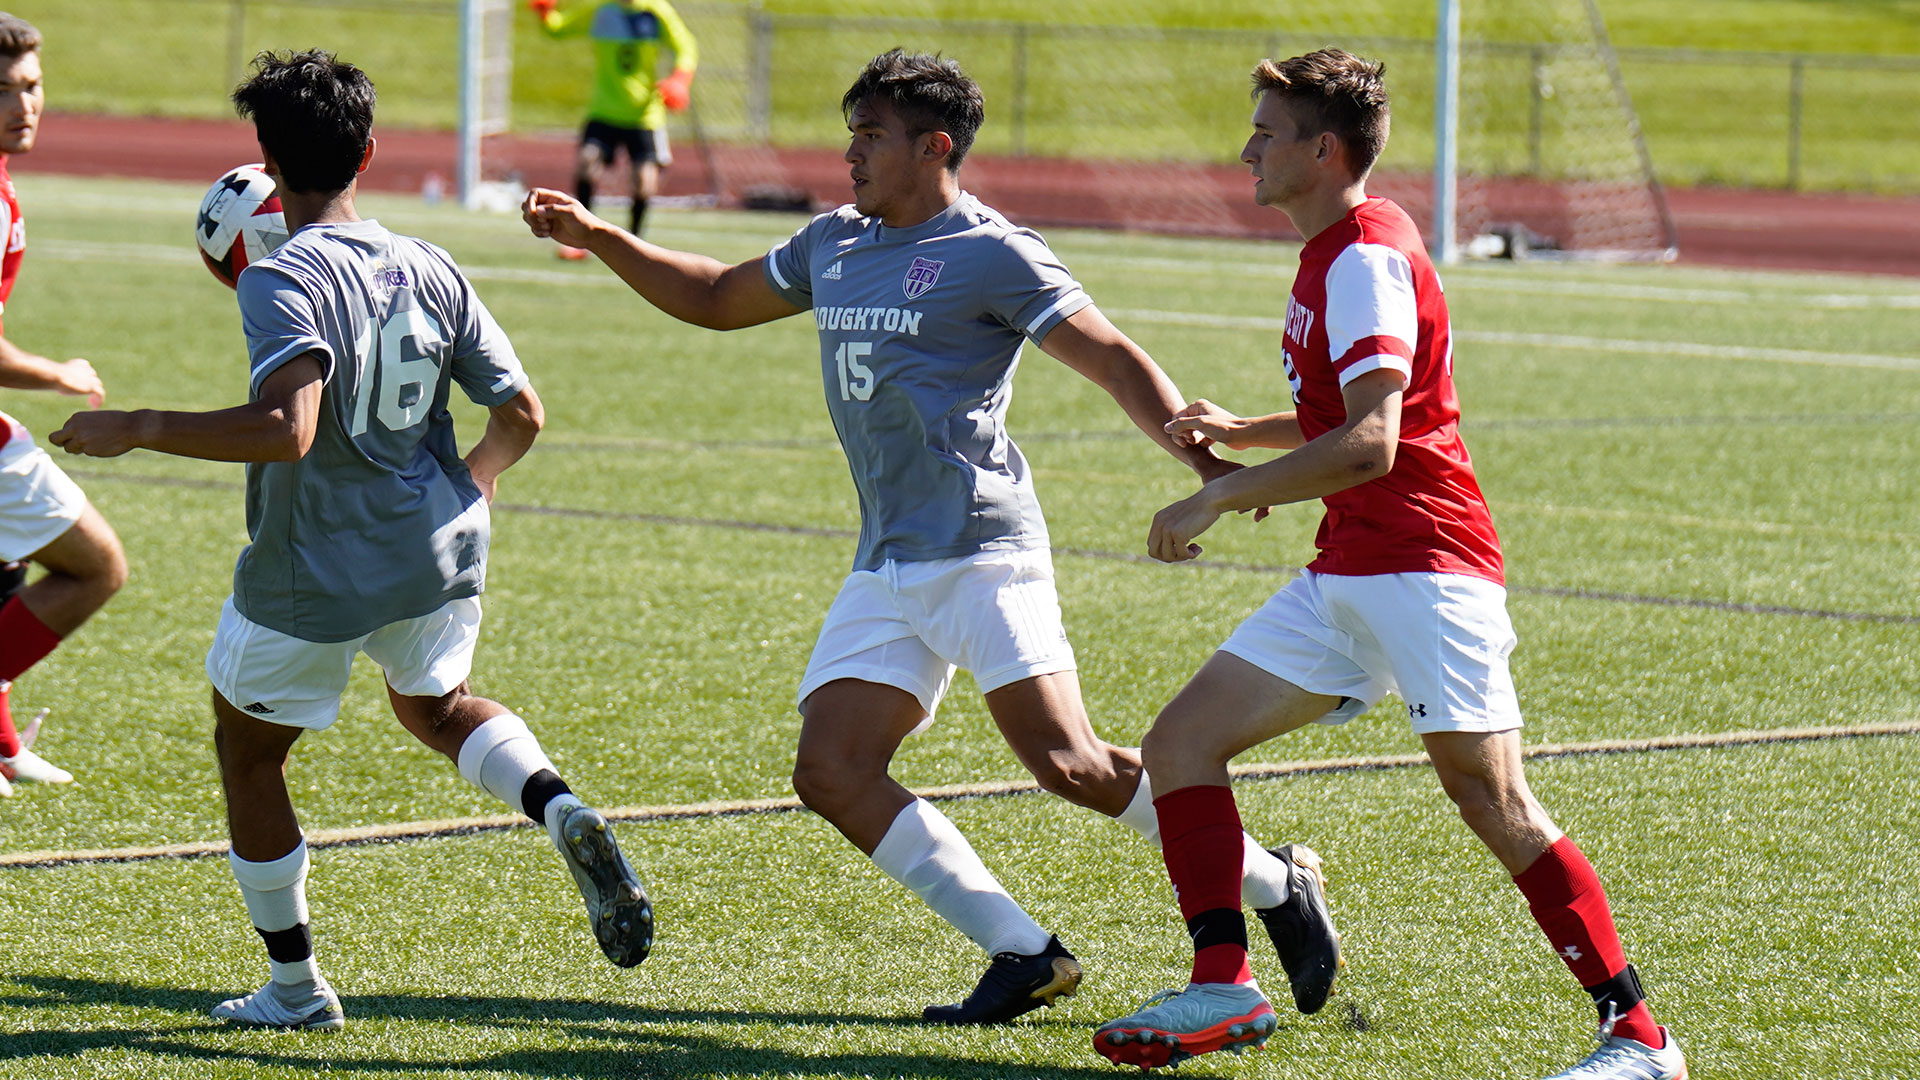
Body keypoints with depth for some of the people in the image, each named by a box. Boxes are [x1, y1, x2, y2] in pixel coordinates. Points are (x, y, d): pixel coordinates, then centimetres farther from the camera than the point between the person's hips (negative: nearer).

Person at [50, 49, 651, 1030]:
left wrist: (137, 428, -27)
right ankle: (560, 811, 3)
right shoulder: (431, 271, -1)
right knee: (431, 703, 33)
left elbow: (285, 430, -34)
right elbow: (520, 413, 3)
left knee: (246, 751, 18)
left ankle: (294, 987, 25)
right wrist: (474, 480, 23)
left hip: (311, 579, -6)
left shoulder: (282, 281, -20)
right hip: (438, 552, 6)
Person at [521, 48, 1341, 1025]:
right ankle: (1024, 956, -6)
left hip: (982, 551, -8)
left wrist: (1208, 463, -20)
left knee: (1068, 766, -17)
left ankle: (1273, 882, 1)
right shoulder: (834, 245, 18)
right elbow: (716, 299, 32)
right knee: (831, 774, -7)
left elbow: (1114, 361, -7)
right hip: (884, 568, 8)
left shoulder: (991, 255, -4)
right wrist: (595, 237, 22)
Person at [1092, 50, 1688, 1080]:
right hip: (1347, 574, 10)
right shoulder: (1337, 253, 18)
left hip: (1422, 566, -10)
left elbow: (1369, 445, -25)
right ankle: (1223, 987, 0)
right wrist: (1242, 430, 16)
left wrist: (1219, 496, -21)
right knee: (1181, 741, 3)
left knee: (1491, 800, -15)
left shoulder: (1367, 258, -14)